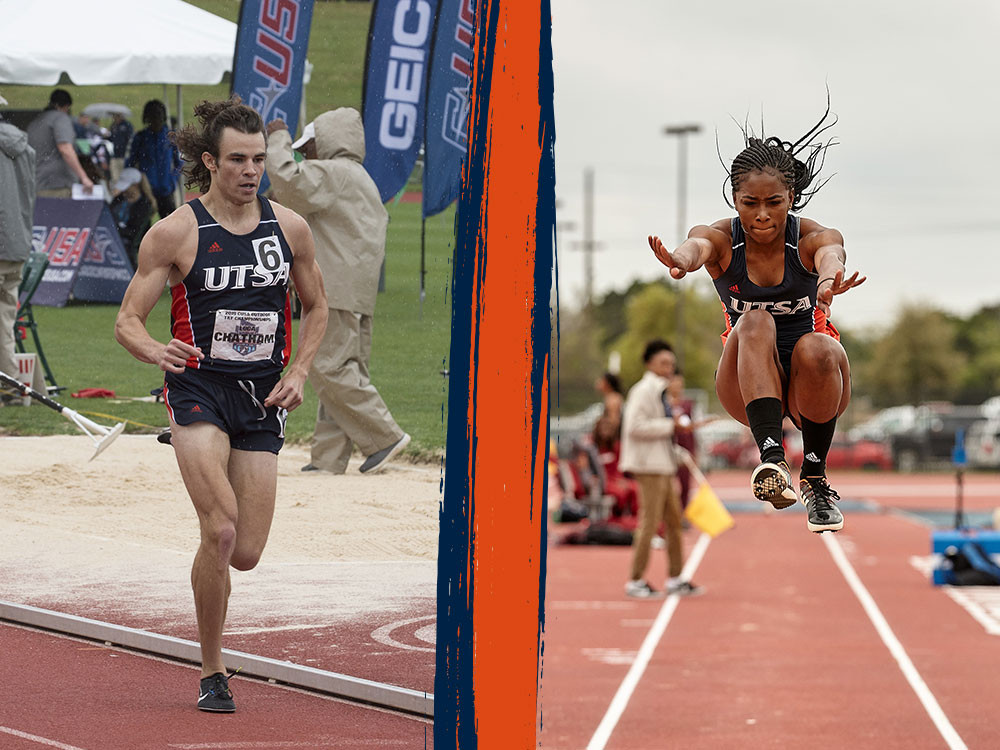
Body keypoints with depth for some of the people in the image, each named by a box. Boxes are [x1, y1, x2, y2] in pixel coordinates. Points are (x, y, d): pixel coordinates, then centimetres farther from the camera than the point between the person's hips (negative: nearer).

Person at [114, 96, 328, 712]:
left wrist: (298, 374, 4)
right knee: (221, 531, -21)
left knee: (246, 554, -1)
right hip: (199, 389, -4)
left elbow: (316, 307, 19)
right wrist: (154, 350, -27)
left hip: (263, 397, 4)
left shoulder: (290, 227, 4)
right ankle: (213, 673, -4)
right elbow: (127, 321, -5)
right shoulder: (176, 233, -6)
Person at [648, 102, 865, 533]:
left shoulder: (813, 238, -12)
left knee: (815, 348, -35)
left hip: (811, 384, -1)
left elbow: (830, 255, -38)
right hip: (749, 385, 1)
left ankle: (815, 480, -19)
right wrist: (680, 261, -62)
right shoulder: (721, 239, -9)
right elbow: (698, 245, -34)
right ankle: (771, 459, -47)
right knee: (755, 324, -31)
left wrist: (830, 279, -65)